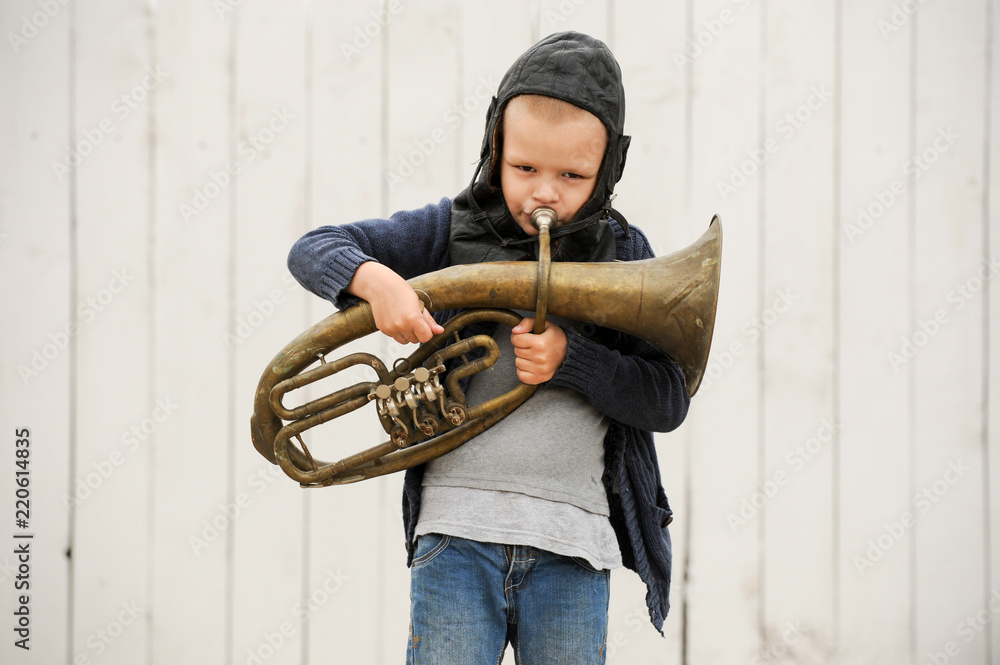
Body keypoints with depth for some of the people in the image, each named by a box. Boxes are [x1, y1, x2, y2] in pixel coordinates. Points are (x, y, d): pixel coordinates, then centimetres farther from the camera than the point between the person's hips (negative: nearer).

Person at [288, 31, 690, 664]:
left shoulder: (624, 255, 6)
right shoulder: (455, 230, 6)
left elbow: (669, 399, 1)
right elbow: (313, 249, 6)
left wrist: (568, 359, -13)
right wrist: (374, 278, -15)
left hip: (571, 550, 1)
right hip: (459, 533, 0)